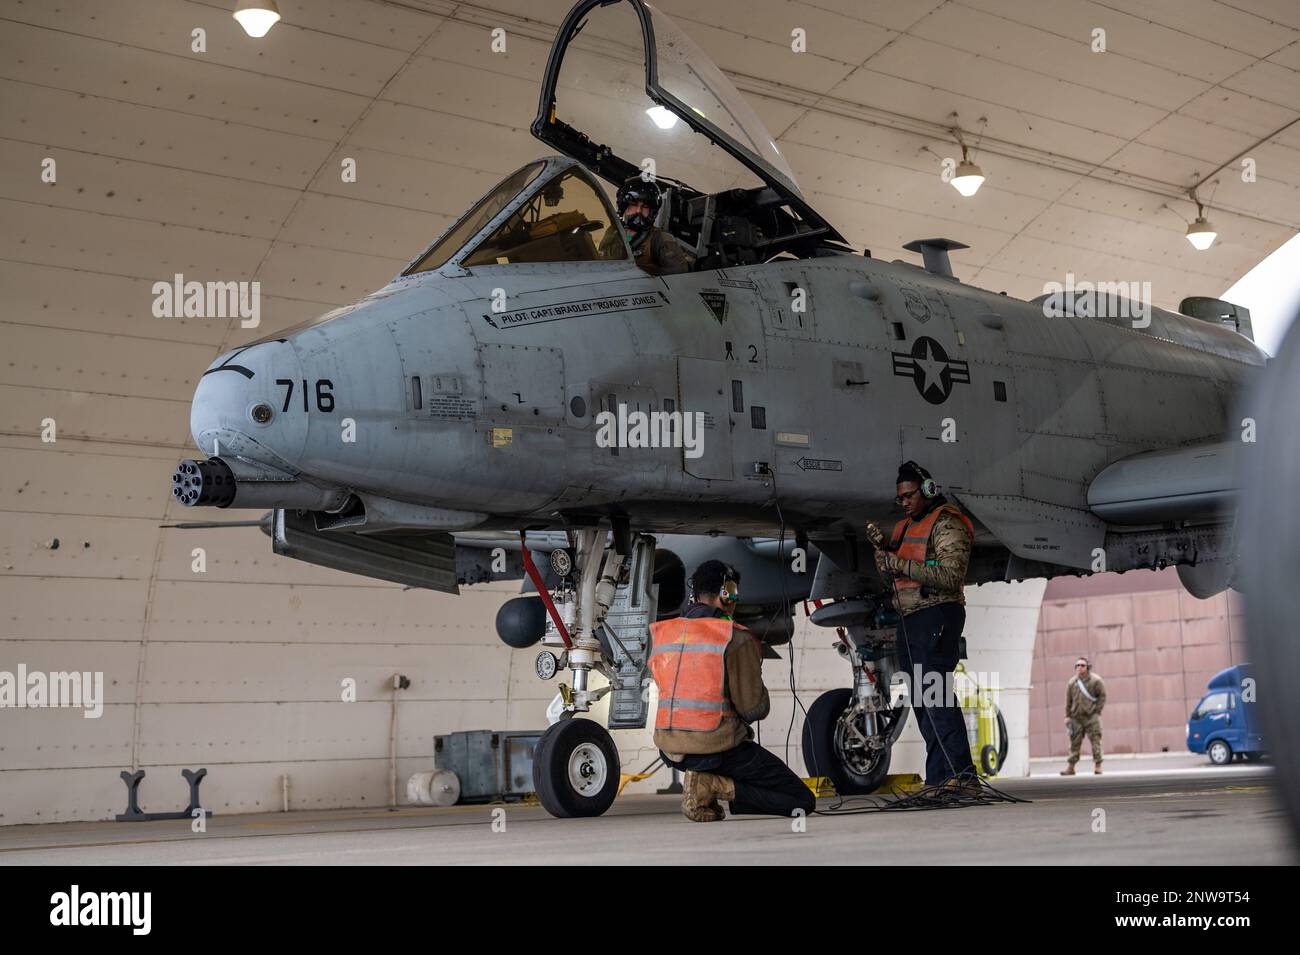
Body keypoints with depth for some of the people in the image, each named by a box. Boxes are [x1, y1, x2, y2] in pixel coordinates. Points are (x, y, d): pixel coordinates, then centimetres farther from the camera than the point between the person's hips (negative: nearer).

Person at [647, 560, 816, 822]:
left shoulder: (660, 634, 6)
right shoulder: (737, 639, -12)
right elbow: (755, 709, -11)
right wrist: (754, 659, 9)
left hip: (669, 747, 7)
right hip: (718, 748, -7)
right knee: (803, 801, 3)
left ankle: (705, 788, 11)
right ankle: (715, 785, -10)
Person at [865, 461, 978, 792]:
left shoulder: (947, 526, -6)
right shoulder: (905, 526, 21)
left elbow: (952, 576, -19)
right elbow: (890, 575, 20)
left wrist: (904, 565, -21)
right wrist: (883, 547, 1)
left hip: (936, 616, -9)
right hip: (908, 620, 9)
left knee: (935, 695, -19)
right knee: (920, 700, 8)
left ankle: (961, 774, -22)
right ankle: (939, 778, 12)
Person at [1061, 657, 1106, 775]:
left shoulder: (1095, 680, -3)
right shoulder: (1071, 682, 6)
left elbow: (1102, 696, 1)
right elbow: (1068, 700, 12)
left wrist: (1097, 711, -6)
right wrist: (1067, 716, 9)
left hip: (1091, 716, -3)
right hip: (1076, 717, 3)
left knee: (1095, 741, -4)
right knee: (1075, 742, 4)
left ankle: (1097, 765, 2)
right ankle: (1070, 766, 6)